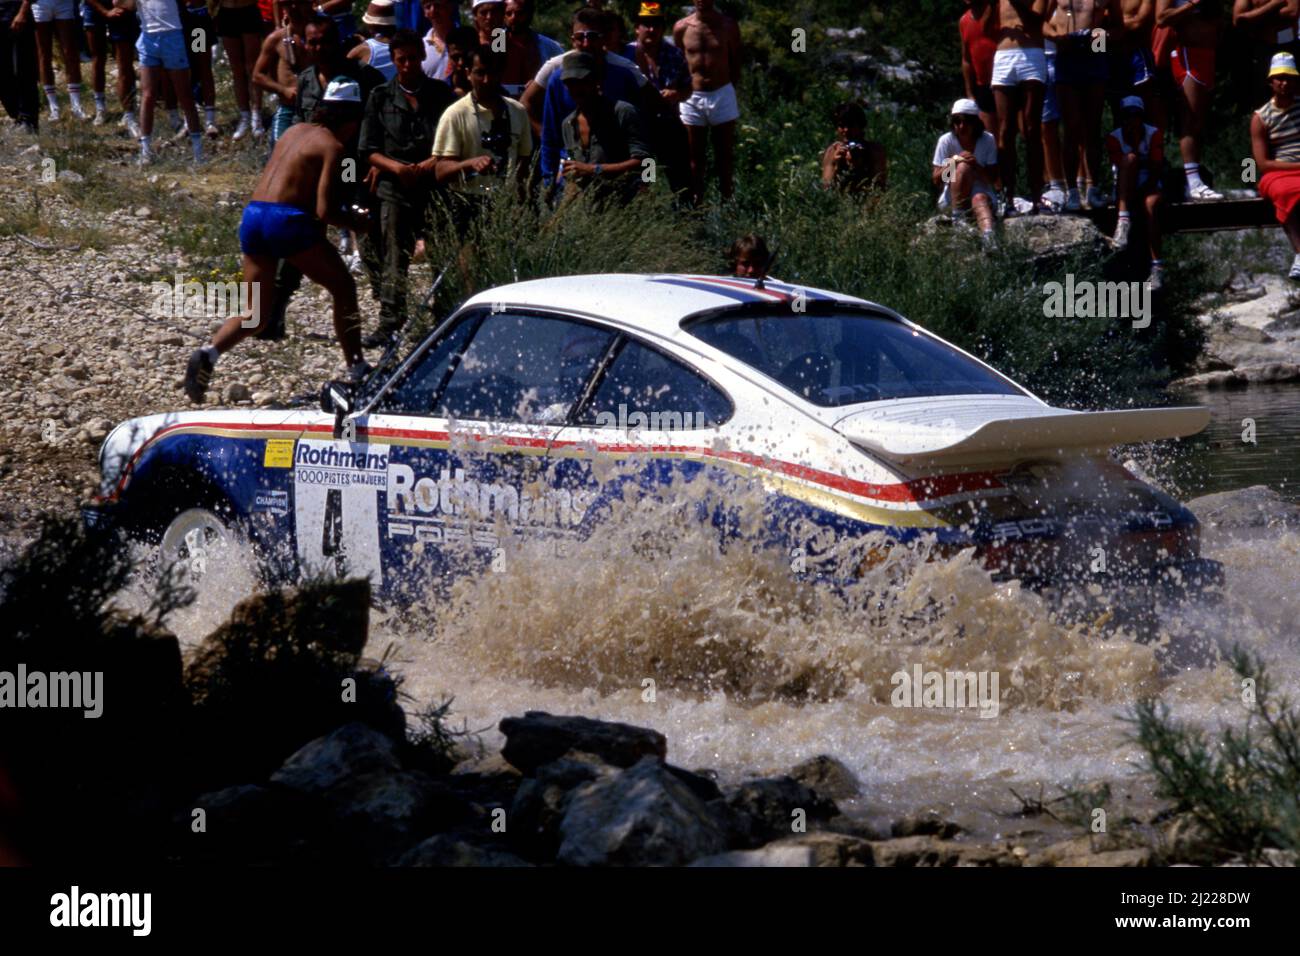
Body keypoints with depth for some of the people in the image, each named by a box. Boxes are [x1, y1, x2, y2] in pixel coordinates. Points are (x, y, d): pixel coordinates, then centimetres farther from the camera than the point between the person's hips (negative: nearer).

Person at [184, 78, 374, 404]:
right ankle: (357, 370, 14)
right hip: (287, 219, -7)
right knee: (343, 289, 14)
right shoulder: (333, 147, -2)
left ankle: (210, 352, -13)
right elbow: (324, 211, -11)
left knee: (256, 314, 13)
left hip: (252, 217, 7)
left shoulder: (295, 132, 21)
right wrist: (356, 222, 6)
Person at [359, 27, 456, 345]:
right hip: (395, 190, 0)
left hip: (436, 186, 0)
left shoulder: (442, 94, 9)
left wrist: (429, 166, -10)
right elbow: (368, 149, 8)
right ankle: (389, 322, -5)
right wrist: (396, 167, -10)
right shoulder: (381, 97, 10)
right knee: (394, 259, -5)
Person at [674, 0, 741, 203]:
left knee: (725, 157, 4)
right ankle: (696, 205, 8)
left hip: (722, 95, 0)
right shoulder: (681, 28, -2)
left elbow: (735, 63, 6)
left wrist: (729, 89, 0)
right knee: (695, 159, 4)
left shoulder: (728, 26, -2)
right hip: (692, 98, 0)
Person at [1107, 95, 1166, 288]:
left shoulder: (1154, 135, -3)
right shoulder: (1114, 139, -4)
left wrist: (1142, 191, -23)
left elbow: (1155, 171, -10)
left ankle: (1157, 266, -44)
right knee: (1130, 158, -29)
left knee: (1151, 203, -37)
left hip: (1148, 186, 0)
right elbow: (1123, 169, -14)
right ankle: (1123, 220, -47)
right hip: (1125, 190, 0)